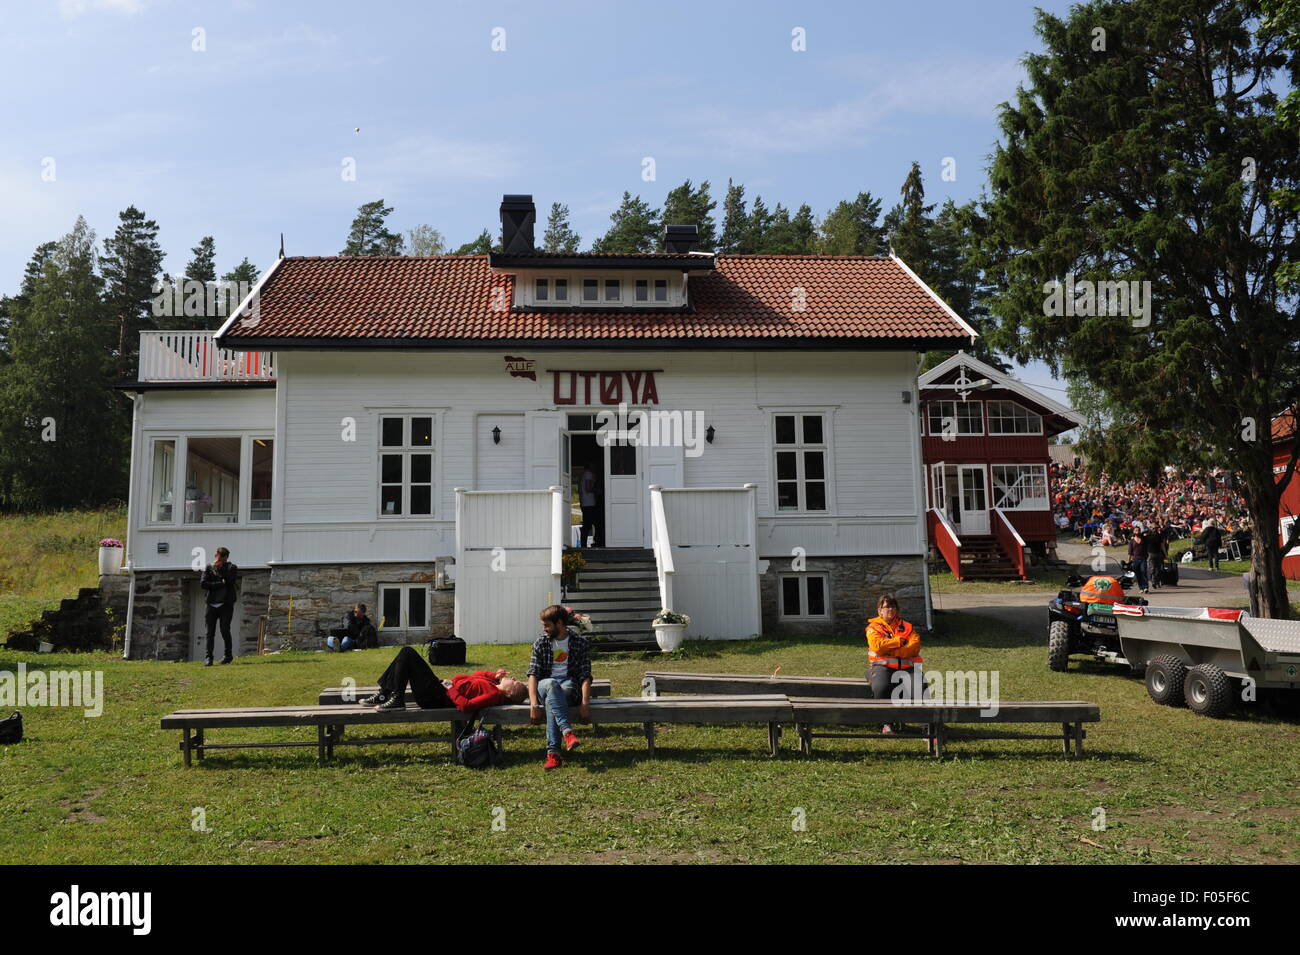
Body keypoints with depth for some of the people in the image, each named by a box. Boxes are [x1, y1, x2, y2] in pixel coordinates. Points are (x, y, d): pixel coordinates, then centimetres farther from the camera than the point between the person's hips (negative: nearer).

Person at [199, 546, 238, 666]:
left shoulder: (232, 568, 8)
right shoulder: (208, 568, 9)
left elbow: (230, 581, -12)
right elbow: (203, 583, -5)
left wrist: (221, 567, -5)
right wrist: (220, 584, -11)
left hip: (226, 604, -1)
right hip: (211, 605, 1)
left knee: (225, 630, -7)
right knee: (210, 632, -2)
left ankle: (228, 655, 7)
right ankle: (208, 657, 0)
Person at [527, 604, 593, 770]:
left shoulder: (579, 642, 1)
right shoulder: (541, 642, 6)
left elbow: (585, 676, -5)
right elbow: (533, 674, -3)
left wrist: (585, 703, -20)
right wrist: (534, 704, -18)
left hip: (570, 684, -1)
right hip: (546, 684, 1)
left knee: (551, 699, -37)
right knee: (551, 685, -37)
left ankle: (552, 752, -45)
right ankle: (567, 732, -53)